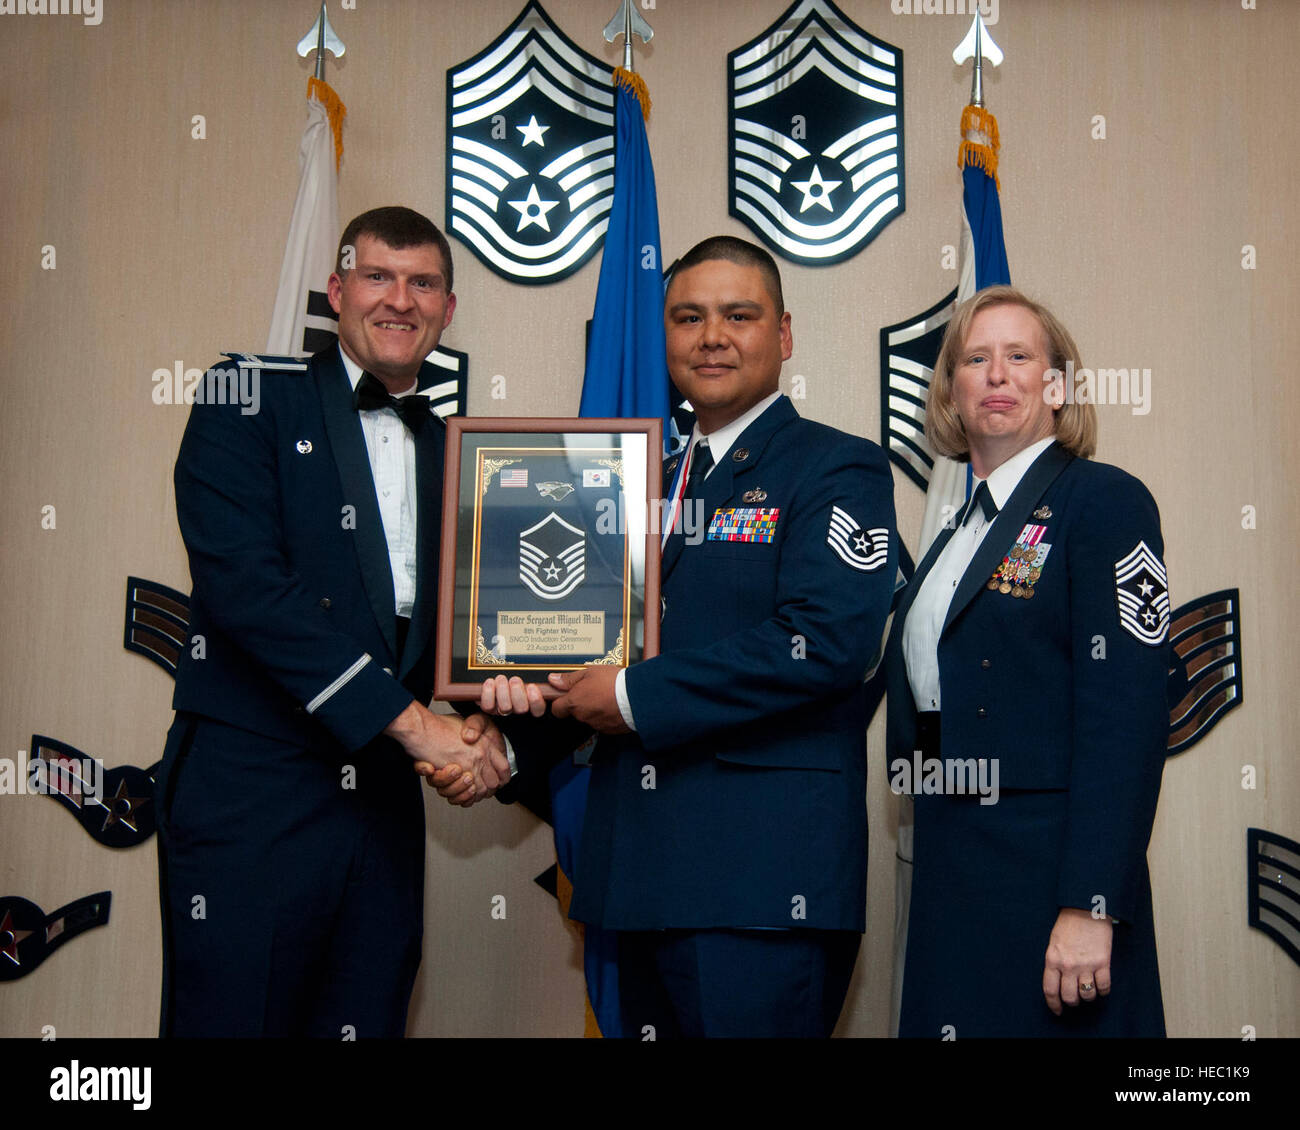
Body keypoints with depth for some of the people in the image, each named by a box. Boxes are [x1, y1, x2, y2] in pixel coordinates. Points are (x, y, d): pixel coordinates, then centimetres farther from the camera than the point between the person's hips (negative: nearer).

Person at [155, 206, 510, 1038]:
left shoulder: (452, 449, 14)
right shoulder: (251, 401, -1)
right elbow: (243, 581, -15)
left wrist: (485, 724, -5)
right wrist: (411, 719, -17)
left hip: (384, 805, 5)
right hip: (250, 792, -5)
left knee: (367, 1021, 9)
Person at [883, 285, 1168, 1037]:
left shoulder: (1104, 500, -8)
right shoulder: (961, 531, 14)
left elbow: (1126, 714, -17)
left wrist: (1092, 905, -22)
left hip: (1048, 865, -7)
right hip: (952, 868, 7)